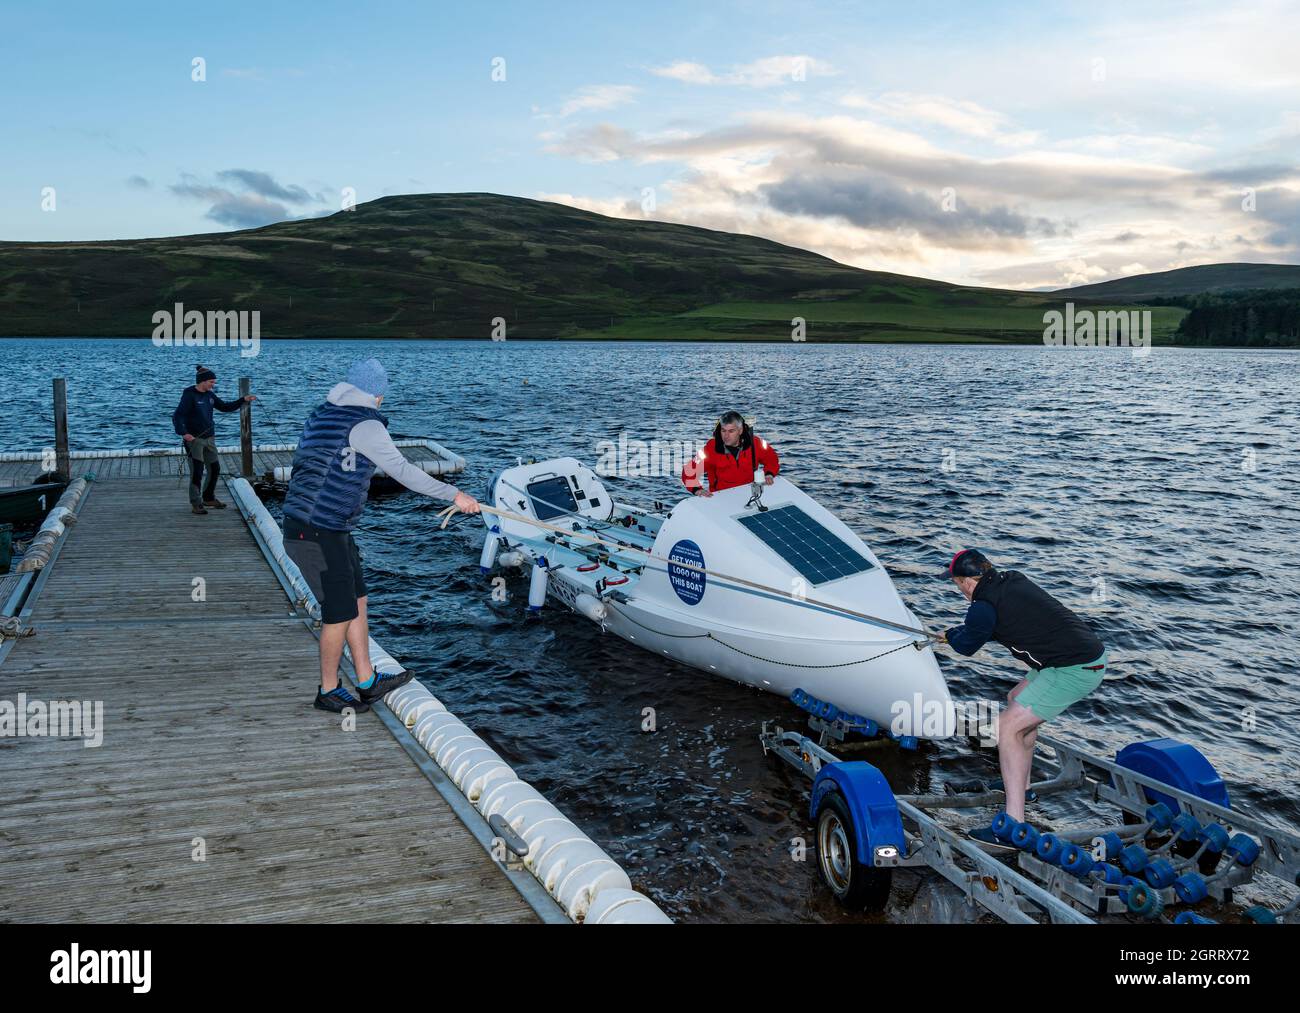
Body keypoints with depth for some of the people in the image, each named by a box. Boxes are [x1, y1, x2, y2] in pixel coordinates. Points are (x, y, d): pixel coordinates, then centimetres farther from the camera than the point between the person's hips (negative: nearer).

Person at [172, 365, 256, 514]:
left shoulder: (210, 395, 9)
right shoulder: (189, 395, -13)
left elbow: (224, 407, 20)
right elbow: (177, 416, -18)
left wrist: (243, 400, 10)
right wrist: (183, 433, -32)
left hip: (209, 438, 8)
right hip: (194, 439, -8)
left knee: (215, 468, 13)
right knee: (197, 471, -7)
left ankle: (209, 498, 29)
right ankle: (196, 503, 0)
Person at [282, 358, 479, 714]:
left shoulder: (321, 415, 14)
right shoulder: (365, 424, -14)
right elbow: (402, 470, -19)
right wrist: (454, 494, -16)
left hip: (332, 532, 10)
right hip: (319, 536, -10)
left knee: (356, 601, 16)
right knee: (341, 614, 2)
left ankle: (367, 681, 24)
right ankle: (328, 691, 18)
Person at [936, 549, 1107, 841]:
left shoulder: (984, 606, -14)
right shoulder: (1012, 579, 13)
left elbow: (966, 646, 4)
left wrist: (951, 635, 27)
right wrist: (957, 633, 41)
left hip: (1074, 671, -10)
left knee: (1007, 727, -9)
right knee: (1016, 699, 28)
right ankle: (1021, 784, 40)